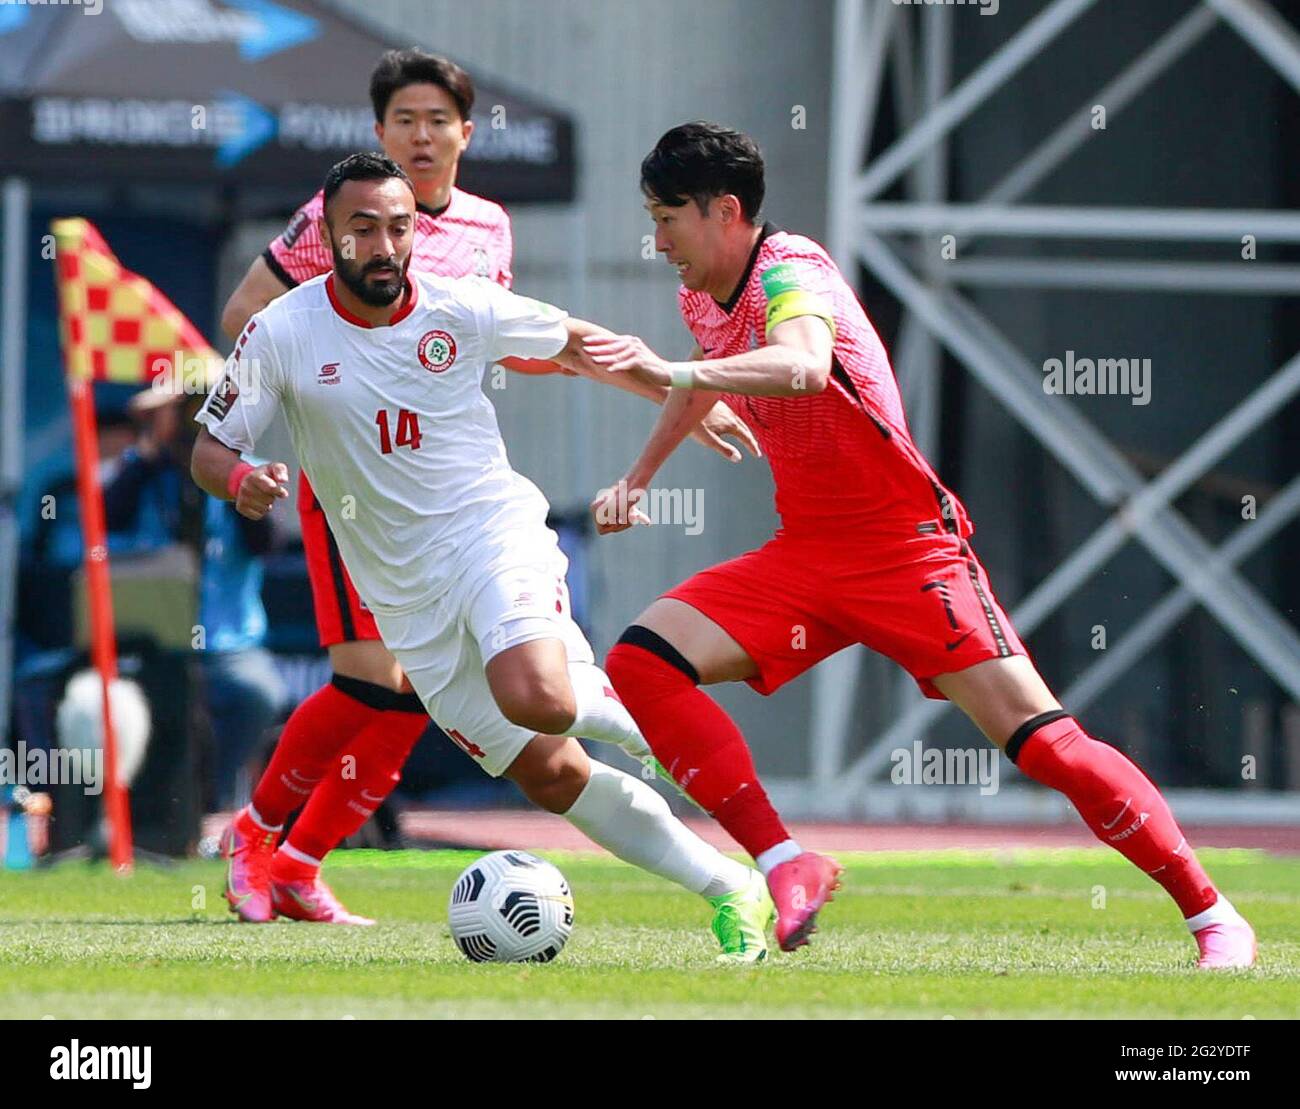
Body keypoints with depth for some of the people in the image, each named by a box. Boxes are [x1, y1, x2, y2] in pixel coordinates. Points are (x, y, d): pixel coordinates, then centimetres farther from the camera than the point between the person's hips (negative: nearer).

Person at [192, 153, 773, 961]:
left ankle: (623, 711, 0)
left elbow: (575, 344, 11)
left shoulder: (461, 309, -5)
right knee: (550, 774, -1)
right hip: (404, 589, 2)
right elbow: (210, 448, 0)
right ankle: (728, 887, 9)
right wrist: (239, 481, -23)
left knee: (536, 698, -33)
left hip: (494, 530, -2)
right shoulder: (282, 335, -6)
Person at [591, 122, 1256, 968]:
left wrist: (671, 371, -53)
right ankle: (787, 867, -11)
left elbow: (803, 366, -43)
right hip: (804, 556, 8)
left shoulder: (790, 272, -18)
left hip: (905, 547, -8)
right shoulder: (705, 300, 8)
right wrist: (638, 478, 32)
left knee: (1040, 739, -15)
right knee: (641, 663, -12)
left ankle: (1213, 915, -4)